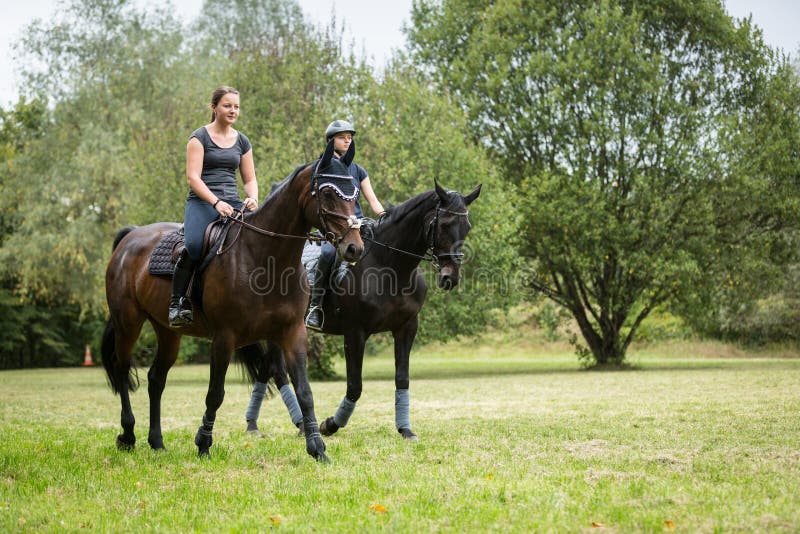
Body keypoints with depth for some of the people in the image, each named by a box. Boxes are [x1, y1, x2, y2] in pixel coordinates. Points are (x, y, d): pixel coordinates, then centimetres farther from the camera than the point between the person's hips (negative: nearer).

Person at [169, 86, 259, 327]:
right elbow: (193, 177, -8)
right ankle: (177, 301, -19)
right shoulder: (200, 137, 2)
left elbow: (250, 179, 18)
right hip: (202, 201, -4)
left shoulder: (242, 141, 17)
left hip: (232, 203, 5)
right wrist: (216, 202, -22)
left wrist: (252, 198, -6)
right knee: (194, 245, -34)